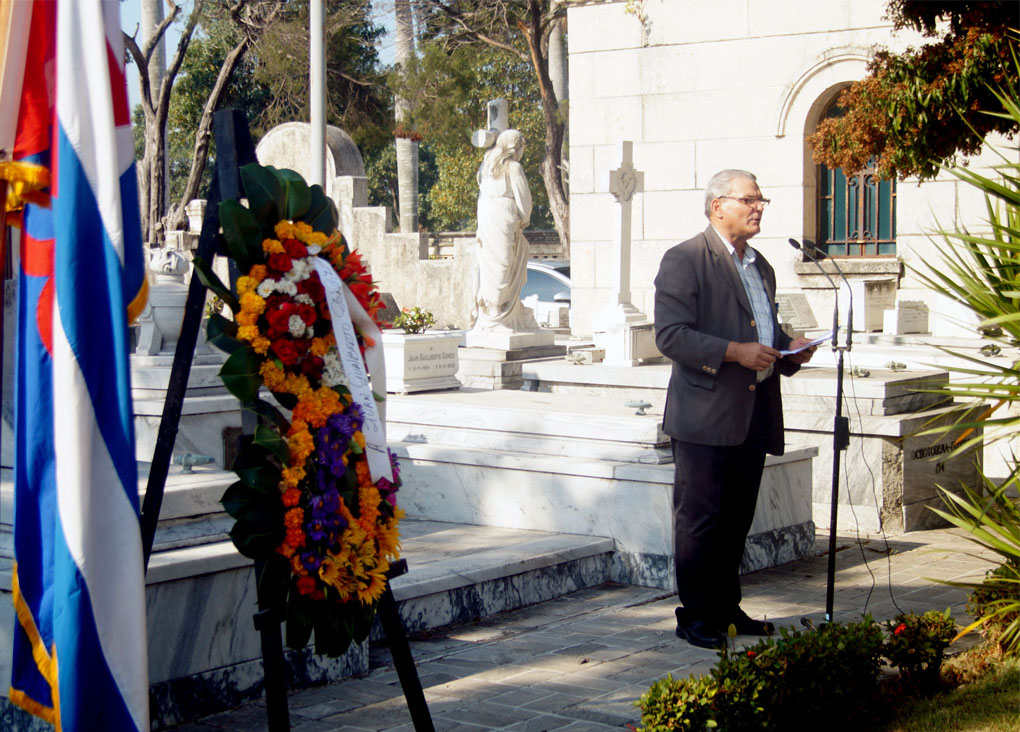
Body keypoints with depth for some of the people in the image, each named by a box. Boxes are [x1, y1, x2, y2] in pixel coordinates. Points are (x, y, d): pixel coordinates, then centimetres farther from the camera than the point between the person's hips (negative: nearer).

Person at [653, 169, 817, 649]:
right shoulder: (684, 261, -6)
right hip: (705, 416, -8)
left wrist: (789, 350, 8)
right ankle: (695, 615, 5)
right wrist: (734, 352, -22)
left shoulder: (760, 267, 20)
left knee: (737, 519, 13)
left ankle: (727, 608, 23)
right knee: (700, 519, -3)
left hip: (753, 416, 8)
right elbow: (670, 335, -16)